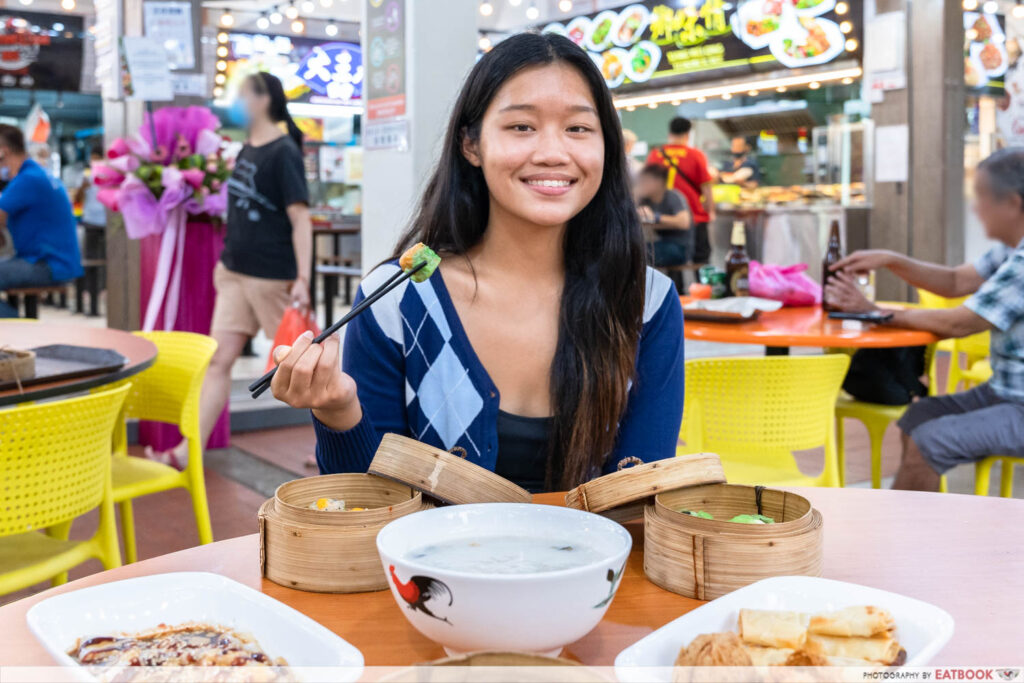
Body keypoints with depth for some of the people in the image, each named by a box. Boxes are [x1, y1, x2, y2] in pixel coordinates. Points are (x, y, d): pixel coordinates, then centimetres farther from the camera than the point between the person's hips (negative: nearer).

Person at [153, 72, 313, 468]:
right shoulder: (247, 151, 13)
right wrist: (228, 258, 24)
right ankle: (189, 452, 4)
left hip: (273, 277, -8)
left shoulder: (283, 153, -12)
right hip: (236, 273, 8)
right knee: (219, 360, 4)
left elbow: (300, 219, -17)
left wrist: (303, 279, -23)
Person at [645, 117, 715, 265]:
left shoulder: (654, 155, 2)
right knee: (700, 258, 4)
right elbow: (706, 187, -5)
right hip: (695, 217, -3)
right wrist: (711, 211, 8)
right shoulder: (696, 155, -6)